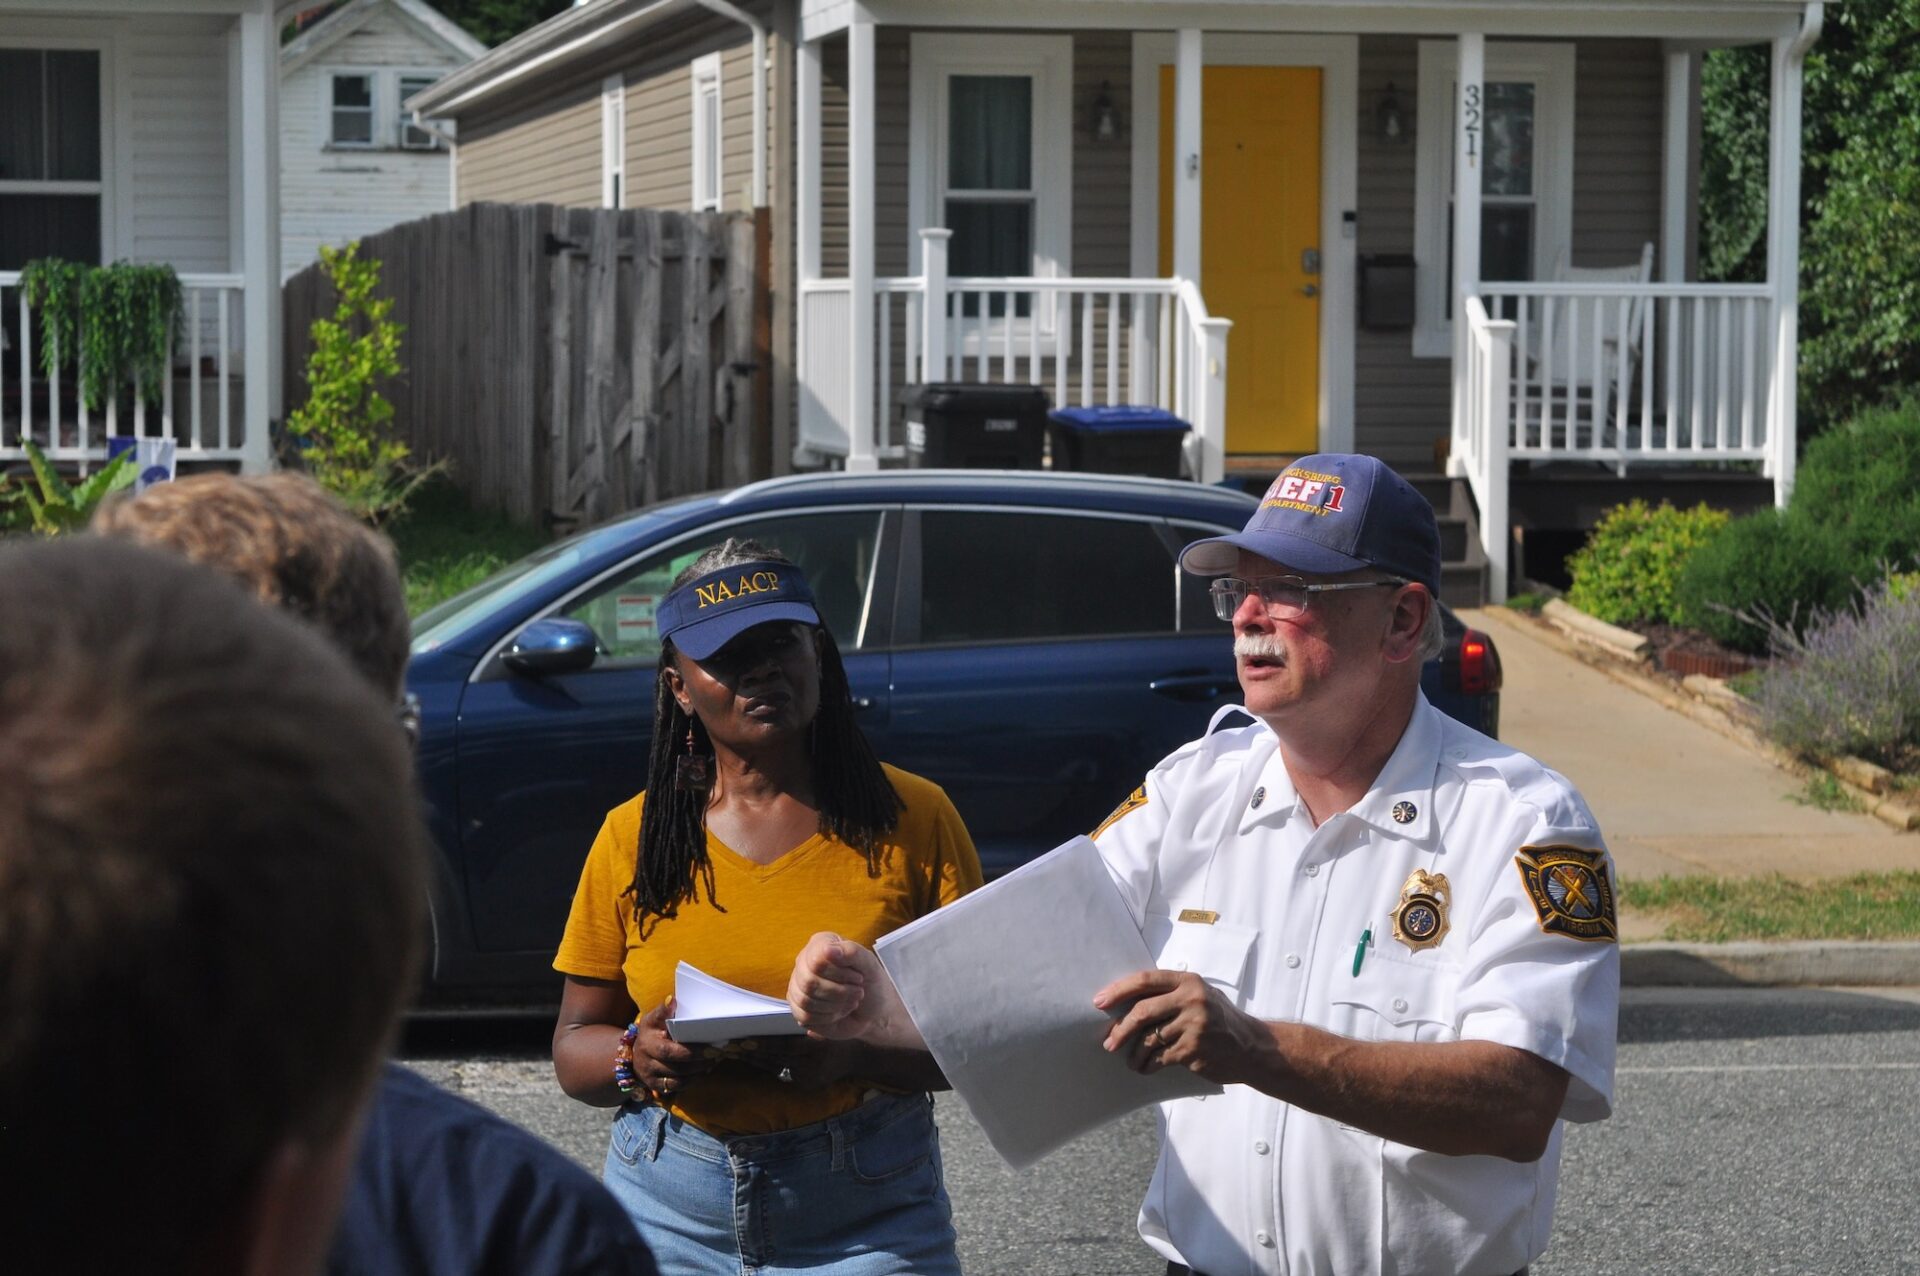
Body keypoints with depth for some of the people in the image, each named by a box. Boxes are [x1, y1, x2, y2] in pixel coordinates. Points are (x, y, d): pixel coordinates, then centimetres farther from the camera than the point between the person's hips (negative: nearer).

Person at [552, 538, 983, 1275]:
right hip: (668, 1212, 2)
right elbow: (574, 1047, 6)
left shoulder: (913, 819, -2)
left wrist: (859, 1055, -21)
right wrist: (637, 1057, -15)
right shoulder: (632, 839, 3)